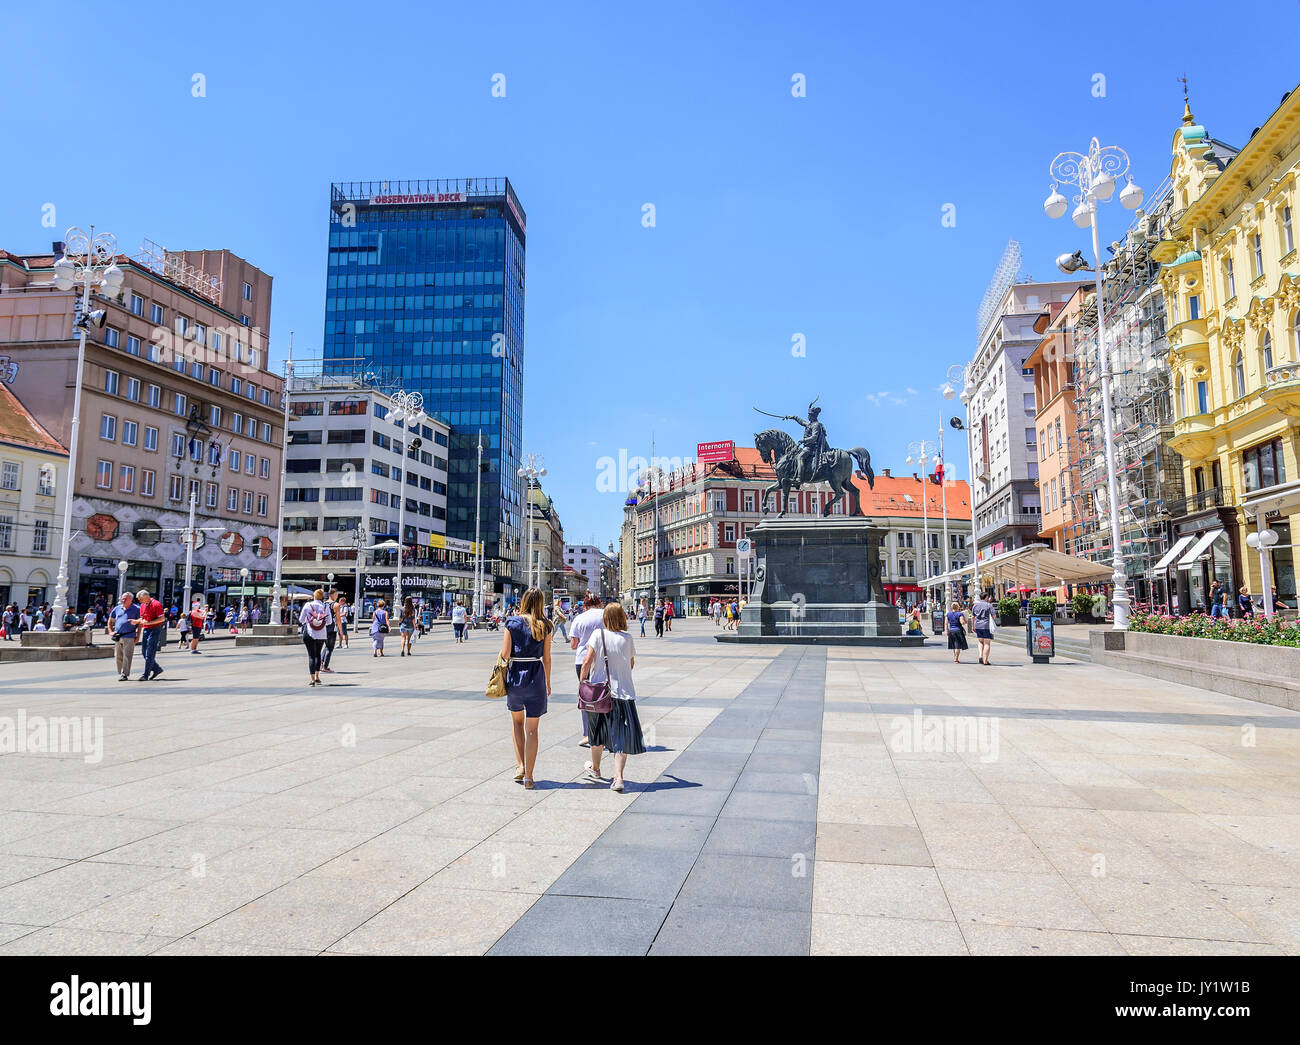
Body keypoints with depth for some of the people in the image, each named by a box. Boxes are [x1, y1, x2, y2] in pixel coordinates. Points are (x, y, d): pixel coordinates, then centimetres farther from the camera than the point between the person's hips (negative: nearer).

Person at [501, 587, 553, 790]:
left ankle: (520, 766, 14)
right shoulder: (544, 626, -3)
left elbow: (505, 654, -9)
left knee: (516, 720, 23)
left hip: (515, 675, 0)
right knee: (532, 728, 7)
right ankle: (528, 776, 8)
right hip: (536, 676, 0)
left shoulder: (512, 622, -4)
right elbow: (546, 658, 0)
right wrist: (547, 682, 12)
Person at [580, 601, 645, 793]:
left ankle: (595, 769, 38)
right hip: (623, 692, 0)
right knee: (621, 735, 1)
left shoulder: (598, 635, -6)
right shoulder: (627, 638, 0)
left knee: (598, 732, 18)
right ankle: (618, 776, -12)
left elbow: (587, 661, -10)